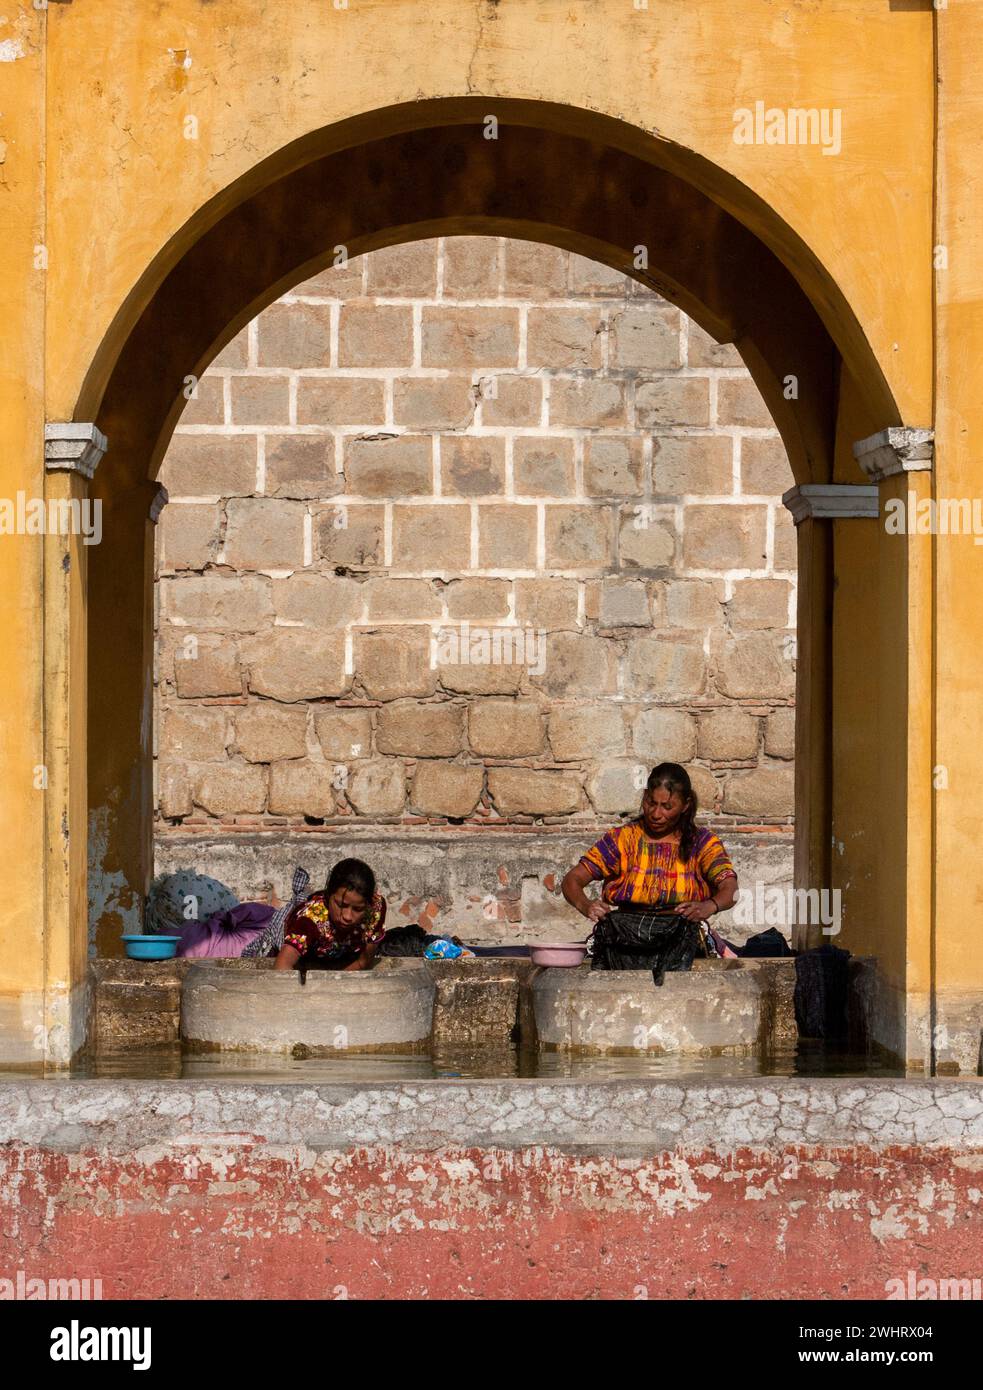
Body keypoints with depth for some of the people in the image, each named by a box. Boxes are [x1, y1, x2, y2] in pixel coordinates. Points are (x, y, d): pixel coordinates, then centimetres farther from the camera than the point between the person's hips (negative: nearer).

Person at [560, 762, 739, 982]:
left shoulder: (701, 842, 11)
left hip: (677, 938, 0)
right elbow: (571, 881, 3)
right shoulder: (624, 838, 10)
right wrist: (586, 906, -22)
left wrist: (709, 906, -30)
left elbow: (730, 890, -5)